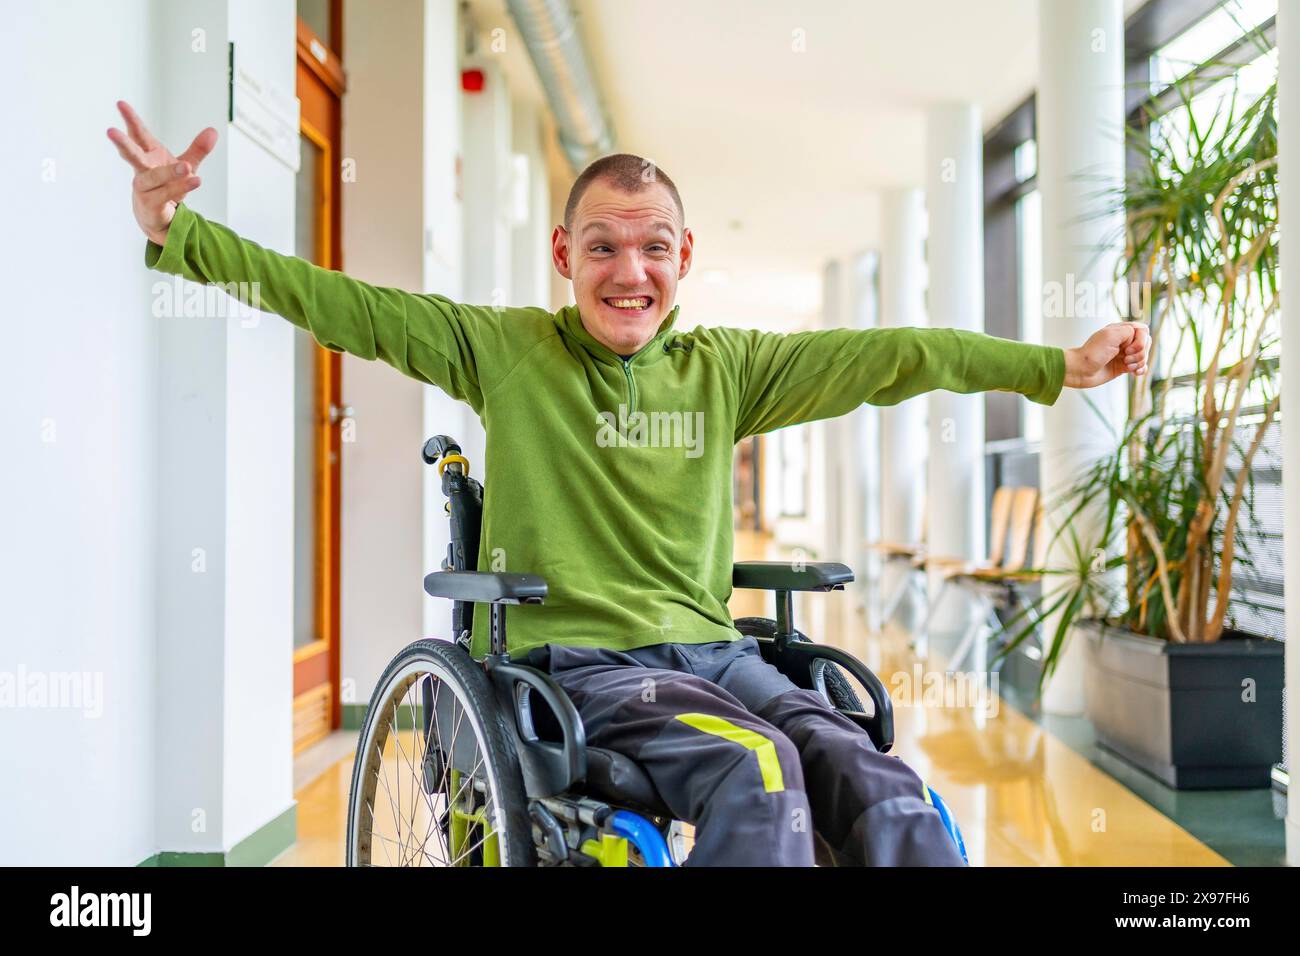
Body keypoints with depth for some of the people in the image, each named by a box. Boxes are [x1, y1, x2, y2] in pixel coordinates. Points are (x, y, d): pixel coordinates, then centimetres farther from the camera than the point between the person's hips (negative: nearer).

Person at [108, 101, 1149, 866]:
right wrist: (176, 230, -12)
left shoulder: (724, 367, 10)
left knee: (890, 796, -19)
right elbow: (342, 305, -3)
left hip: (712, 648, 4)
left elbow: (892, 357, 6)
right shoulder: (506, 350, 4)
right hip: (569, 655, -4)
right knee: (757, 771, -30)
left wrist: (1060, 365, 3)